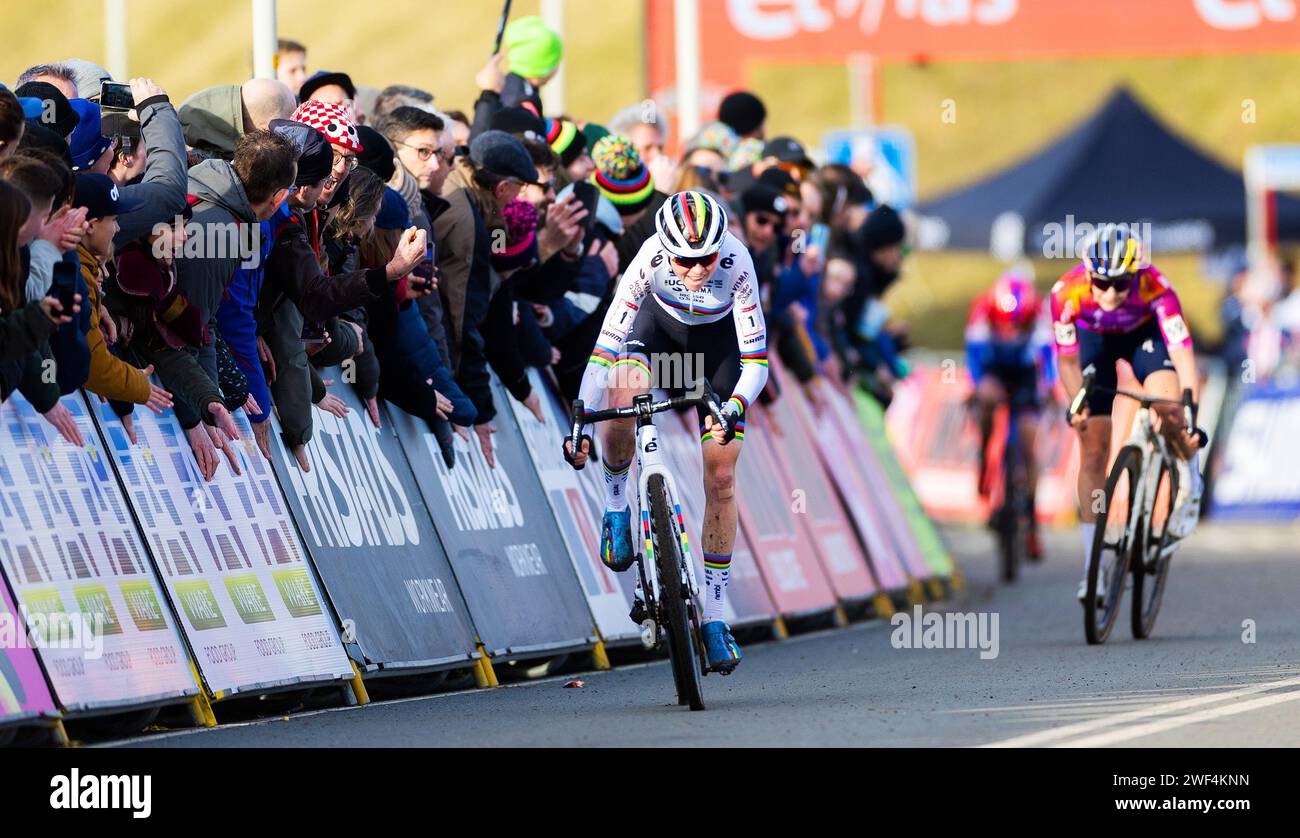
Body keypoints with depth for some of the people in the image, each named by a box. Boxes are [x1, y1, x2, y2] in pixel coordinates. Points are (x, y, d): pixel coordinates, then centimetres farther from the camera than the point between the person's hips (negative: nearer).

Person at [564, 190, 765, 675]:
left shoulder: (736, 262, -35)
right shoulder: (652, 257, -34)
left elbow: (756, 358, -32)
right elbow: (607, 343, -33)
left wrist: (735, 407, -51)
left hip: (718, 340, 0)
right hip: (659, 323, 0)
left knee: (721, 478, -5)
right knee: (622, 400, -34)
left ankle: (713, 616, 5)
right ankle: (616, 505, -5)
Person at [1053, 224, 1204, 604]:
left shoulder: (1155, 288, -38)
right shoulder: (1067, 292, -35)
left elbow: (1182, 355, -42)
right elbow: (1067, 360, -22)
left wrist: (1190, 418, -52)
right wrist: (1078, 403, -38)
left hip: (1145, 332, -1)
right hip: (1094, 337, 1)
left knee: (1168, 410, -29)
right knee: (1094, 448, -6)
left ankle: (1188, 485, 4)